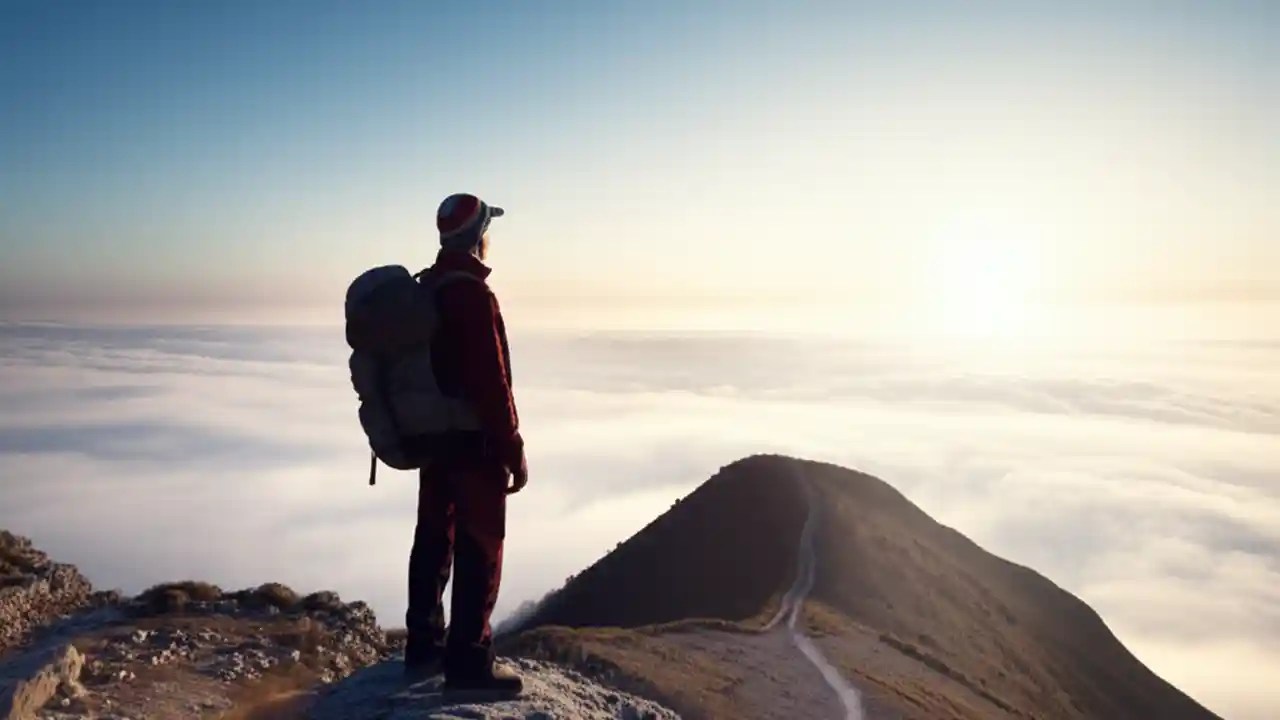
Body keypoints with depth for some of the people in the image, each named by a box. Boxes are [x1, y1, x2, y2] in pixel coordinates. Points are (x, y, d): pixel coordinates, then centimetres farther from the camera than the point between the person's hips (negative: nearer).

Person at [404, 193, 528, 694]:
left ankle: (425, 648, 27)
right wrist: (513, 451, -16)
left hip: (431, 436, 9)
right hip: (473, 442, -9)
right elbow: (492, 383, -22)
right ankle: (468, 662, 4)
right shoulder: (473, 295, -20)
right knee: (479, 550, -2)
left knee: (434, 539, 16)